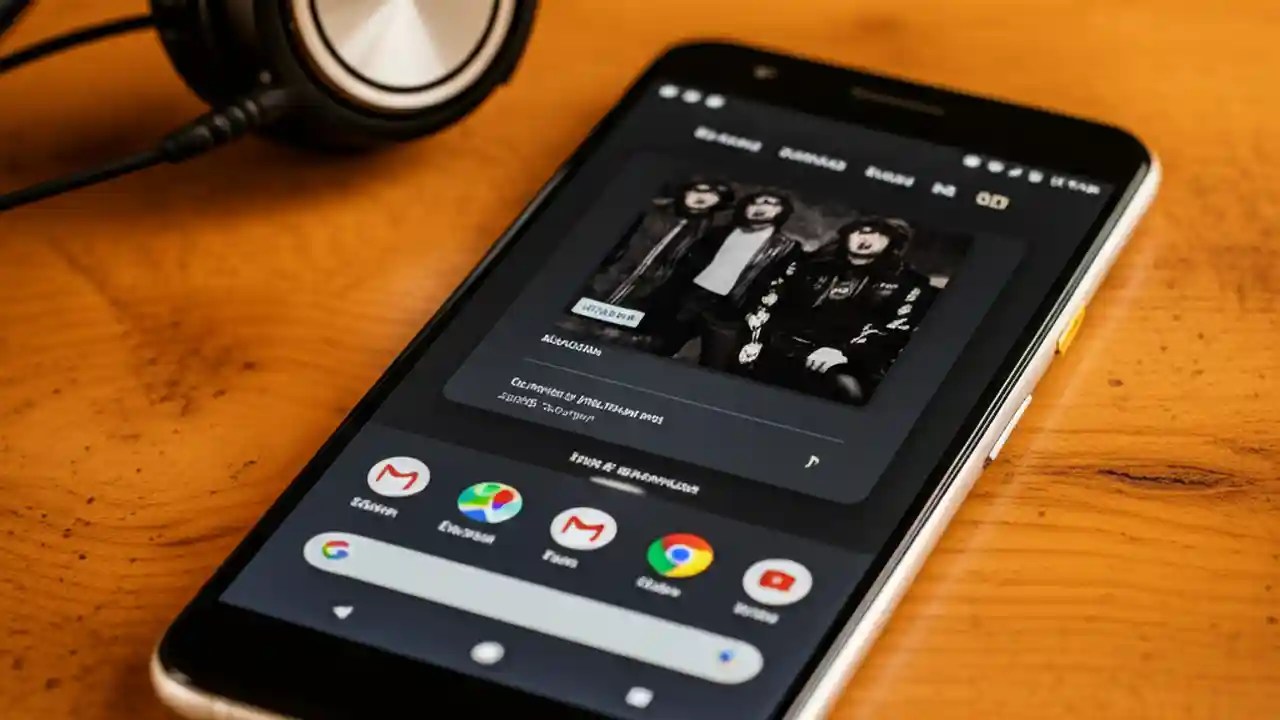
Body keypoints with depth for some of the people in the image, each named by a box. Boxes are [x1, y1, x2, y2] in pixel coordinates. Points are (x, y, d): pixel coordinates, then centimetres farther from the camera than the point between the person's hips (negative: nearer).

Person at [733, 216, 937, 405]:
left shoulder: (907, 283, 17)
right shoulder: (810, 267, 24)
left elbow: (899, 330, 2)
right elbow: (765, 303, 18)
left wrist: (844, 352, -12)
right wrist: (754, 343, -2)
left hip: (844, 367, -2)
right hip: (779, 356, 2)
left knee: (847, 388, -31)